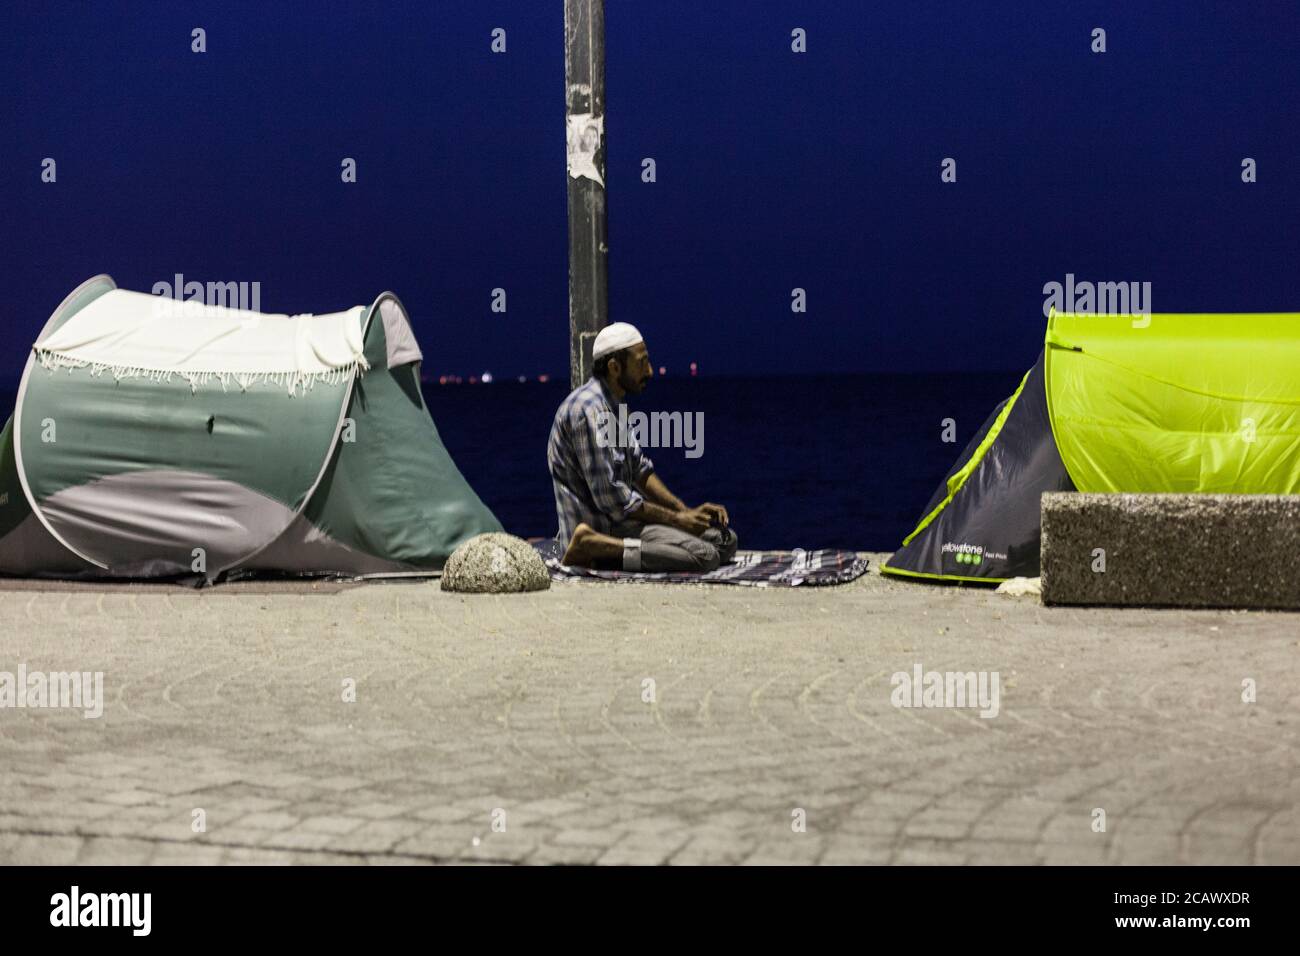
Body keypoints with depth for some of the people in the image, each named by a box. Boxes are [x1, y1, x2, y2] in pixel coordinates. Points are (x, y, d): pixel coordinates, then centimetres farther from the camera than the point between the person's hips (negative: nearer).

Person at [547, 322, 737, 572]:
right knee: (704, 554, -25)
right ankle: (593, 545, -17)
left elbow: (640, 469, 20)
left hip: (618, 516, 10)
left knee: (726, 539, 7)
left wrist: (687, 511, 6)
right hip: (599, 526, -10)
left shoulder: (612, 405, 15)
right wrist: (676, 519, -13)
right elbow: (609, 497, -22)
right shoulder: (589, 409, -18)